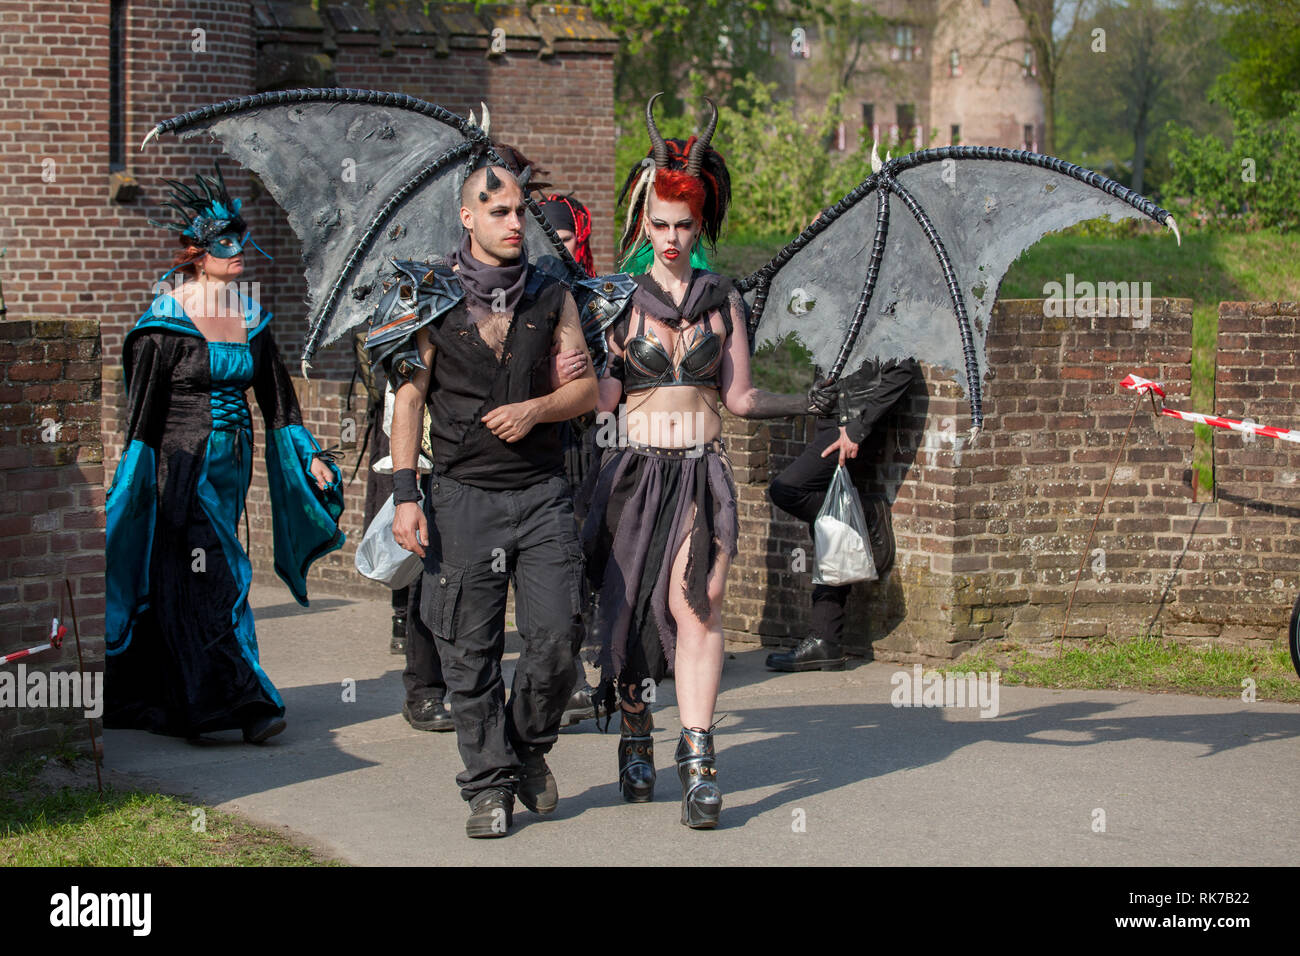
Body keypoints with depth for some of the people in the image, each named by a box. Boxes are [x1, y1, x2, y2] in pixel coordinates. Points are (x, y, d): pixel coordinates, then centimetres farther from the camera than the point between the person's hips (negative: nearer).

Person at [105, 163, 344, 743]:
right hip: (181, 468, -6)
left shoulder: (252, 320, 9)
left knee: (183, 588, 10)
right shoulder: (167, 324, -9)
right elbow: (142, 413, -9)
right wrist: (134, 481, -10)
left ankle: (147, 703, 19)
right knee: (213, 581, -10)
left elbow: (277, 401, 13)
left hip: (230, 468, 6)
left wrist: (311, 457, 5)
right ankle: (240, 701, -9)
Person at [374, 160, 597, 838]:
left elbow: (586, 387, 11)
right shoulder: (429, 298, 3)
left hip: (541, 494, 2)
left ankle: (528, 747, 20)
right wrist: (405, 494, -8)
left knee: (557, 636, -6)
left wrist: (537, 409, -10)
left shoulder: (551, 295, 9)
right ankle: (489, 785, 11)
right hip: (463, 496, -2)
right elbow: (408, 399, 0)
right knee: (470, 650, 0)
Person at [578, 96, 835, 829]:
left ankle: (698, 763, -18)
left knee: (697, 603, -14)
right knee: (629, 608, 4)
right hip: (636, 468, 0)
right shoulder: (621, 300, 5)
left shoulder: (722, 299, 9)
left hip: (704, 472, 0)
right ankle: (637, 740, 26)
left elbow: (739, 397, 8)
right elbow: (603, 397, 1)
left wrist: (803, 403, -4)